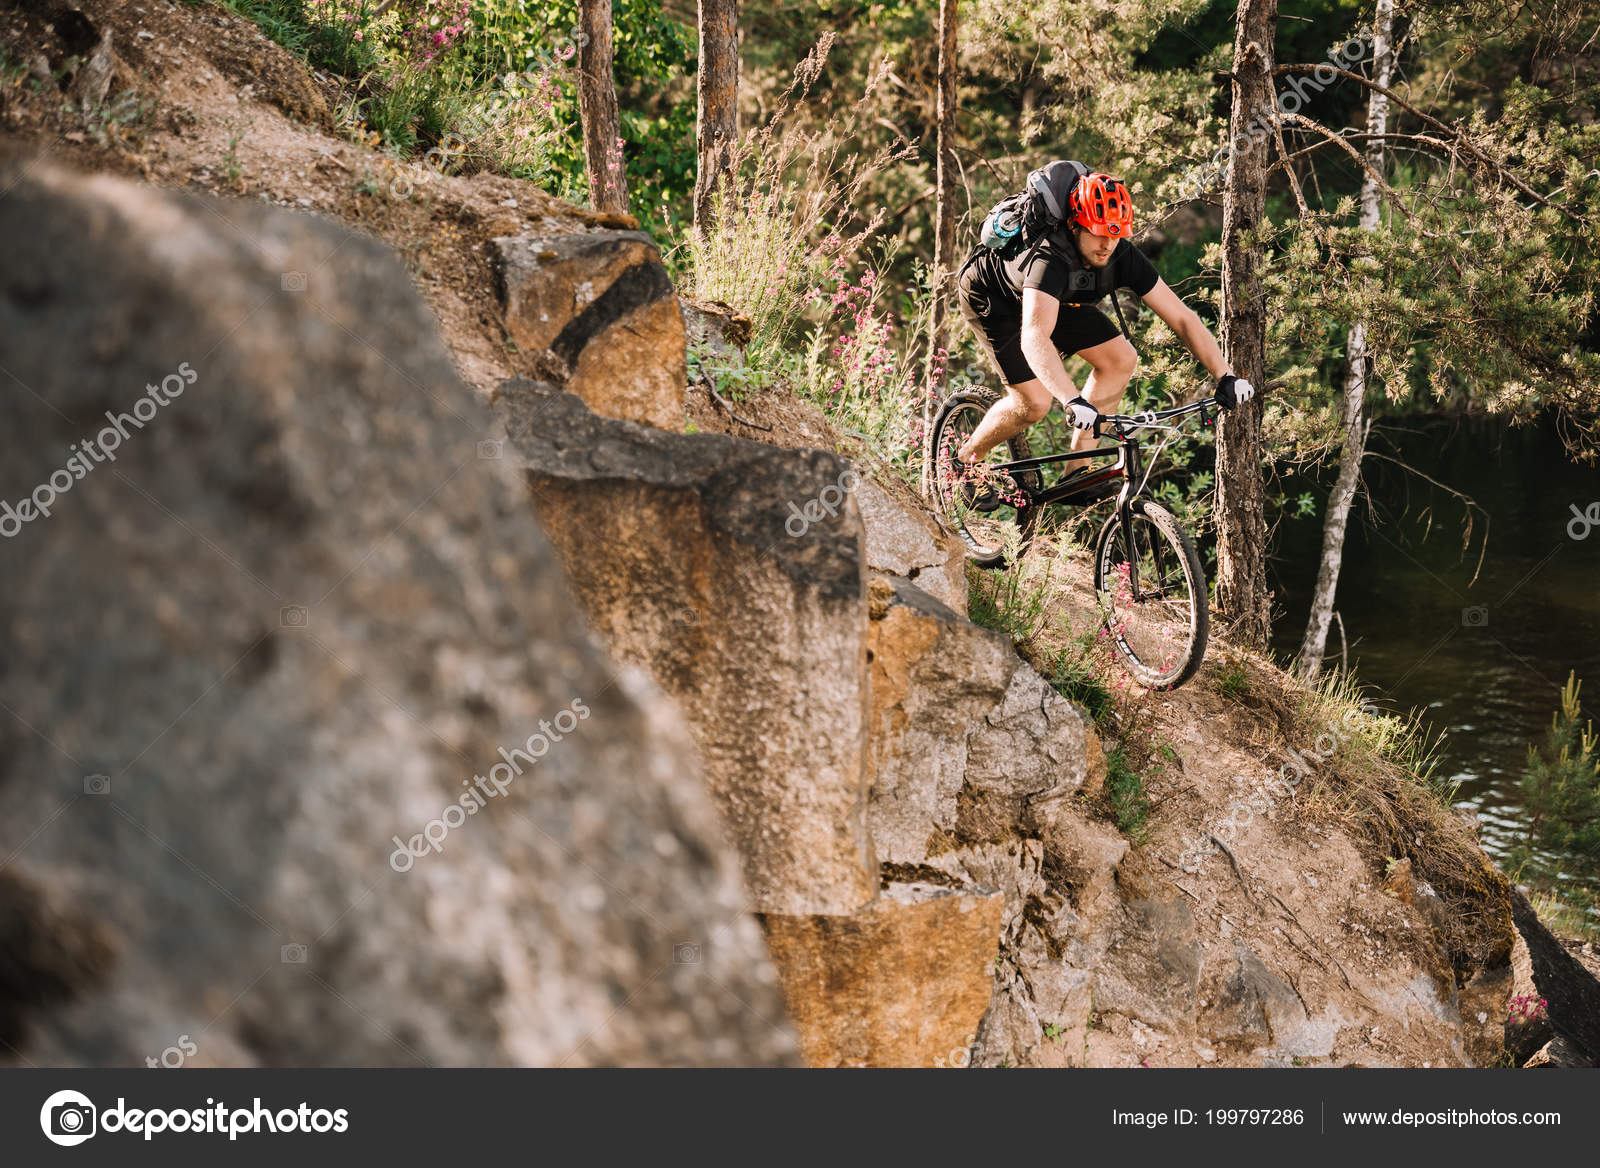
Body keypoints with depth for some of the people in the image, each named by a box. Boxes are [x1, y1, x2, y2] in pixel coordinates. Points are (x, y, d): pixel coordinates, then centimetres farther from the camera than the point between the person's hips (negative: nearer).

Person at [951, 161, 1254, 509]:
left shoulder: (1122, 256, -26)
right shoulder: (1050, 258, -43)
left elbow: (1182, 317, -23)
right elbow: (1034, 337, -57)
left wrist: (1225, 377, -32)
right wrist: (1072, 402, -70)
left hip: (1056, 294, 7)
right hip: (992, 296, -7)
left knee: (1120, 359, -7)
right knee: (1034, 402, -18)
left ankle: (1077, 468, 3)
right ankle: (967, 459, 9)